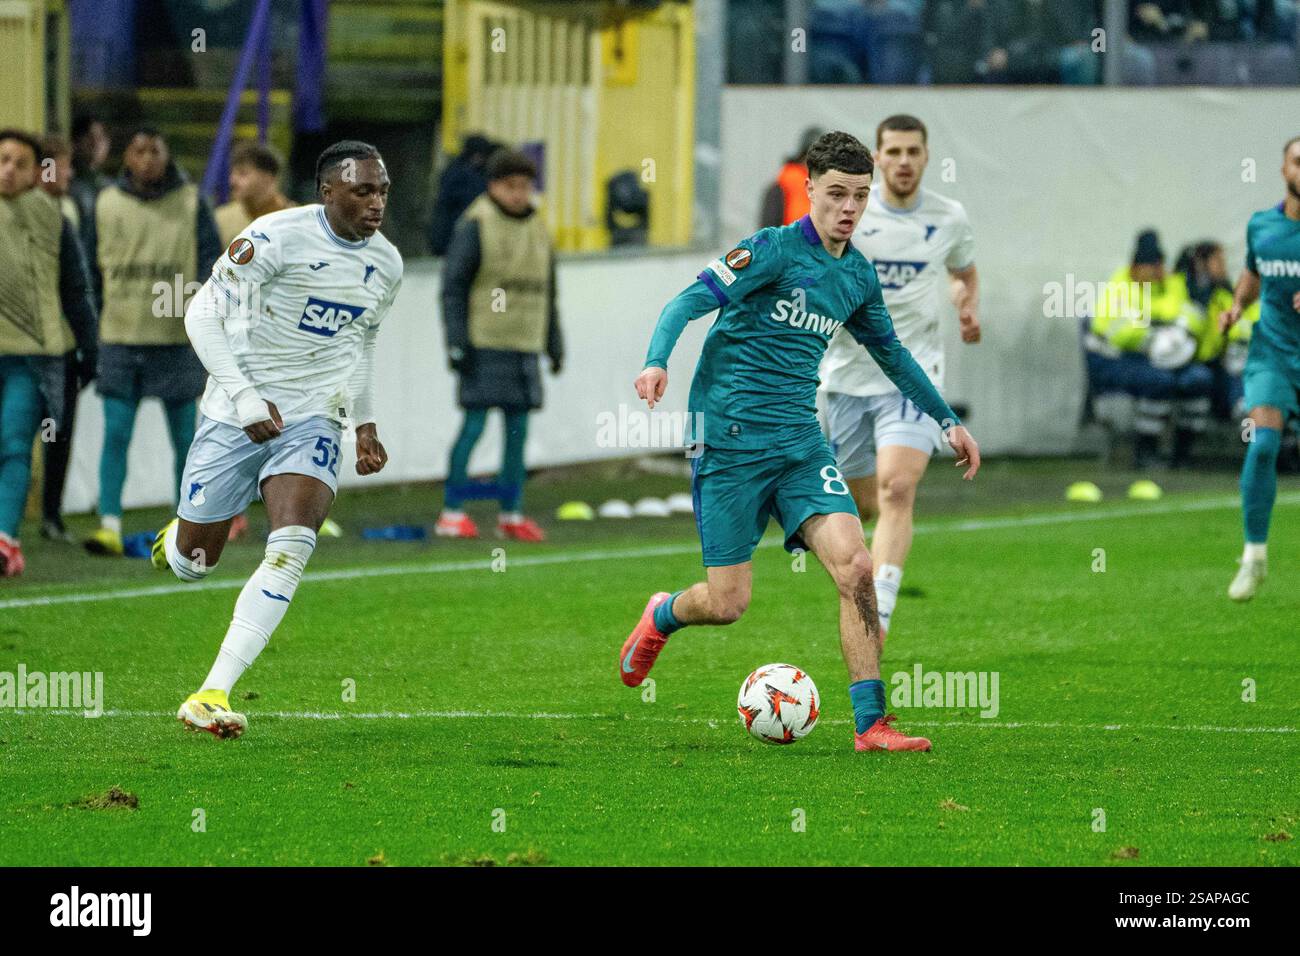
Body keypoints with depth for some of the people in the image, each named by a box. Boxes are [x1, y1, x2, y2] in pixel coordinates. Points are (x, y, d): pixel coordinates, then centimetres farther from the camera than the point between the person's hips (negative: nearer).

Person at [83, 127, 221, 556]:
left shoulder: (190, 203, 1)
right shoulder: (106, 204, 6)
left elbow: (212, 259, 1)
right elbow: (93, 268, 13)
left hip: (176, 339, -1)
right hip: (120, 339, 1)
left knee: (183, 435, 7)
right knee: (116, 433, -7)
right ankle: (109, 524, -9)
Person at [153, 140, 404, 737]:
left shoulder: (385, 265, 5)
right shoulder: (276, 238, -16)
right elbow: (203, 314, -14)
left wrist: (365, 422, 15)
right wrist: (244, 397, -20)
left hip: (313, 421, 3)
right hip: (237, 418, -3)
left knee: (293, 546, -22)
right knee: (192, 563, 5)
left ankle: (213, 694, -22)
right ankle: (177, 536, 48)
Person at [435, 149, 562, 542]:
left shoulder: (537, 229, 14)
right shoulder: (475, 226, -6)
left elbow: (547, 293, 22)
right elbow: (453, 286, -8)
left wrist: (555, 345, 20)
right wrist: (457, 341, -13)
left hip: (524, 347, 6)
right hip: (484, 346, -6)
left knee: (518, 428, 6)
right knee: (474, 424, -8)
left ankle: (511, 513, 13)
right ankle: (452, 512, -2)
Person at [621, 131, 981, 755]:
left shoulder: (858, 276, 11)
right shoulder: (774, 249, -9)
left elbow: (890, 352, 29)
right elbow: (689, 302, -18)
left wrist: (948, 421, 33)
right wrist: (657, 361, -37)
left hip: (800, 442, 5)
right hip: (729, 440, -5)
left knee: (854, 566, -16)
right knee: (727, 603, -3)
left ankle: (870, 723, -12)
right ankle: (662, 617, 34)